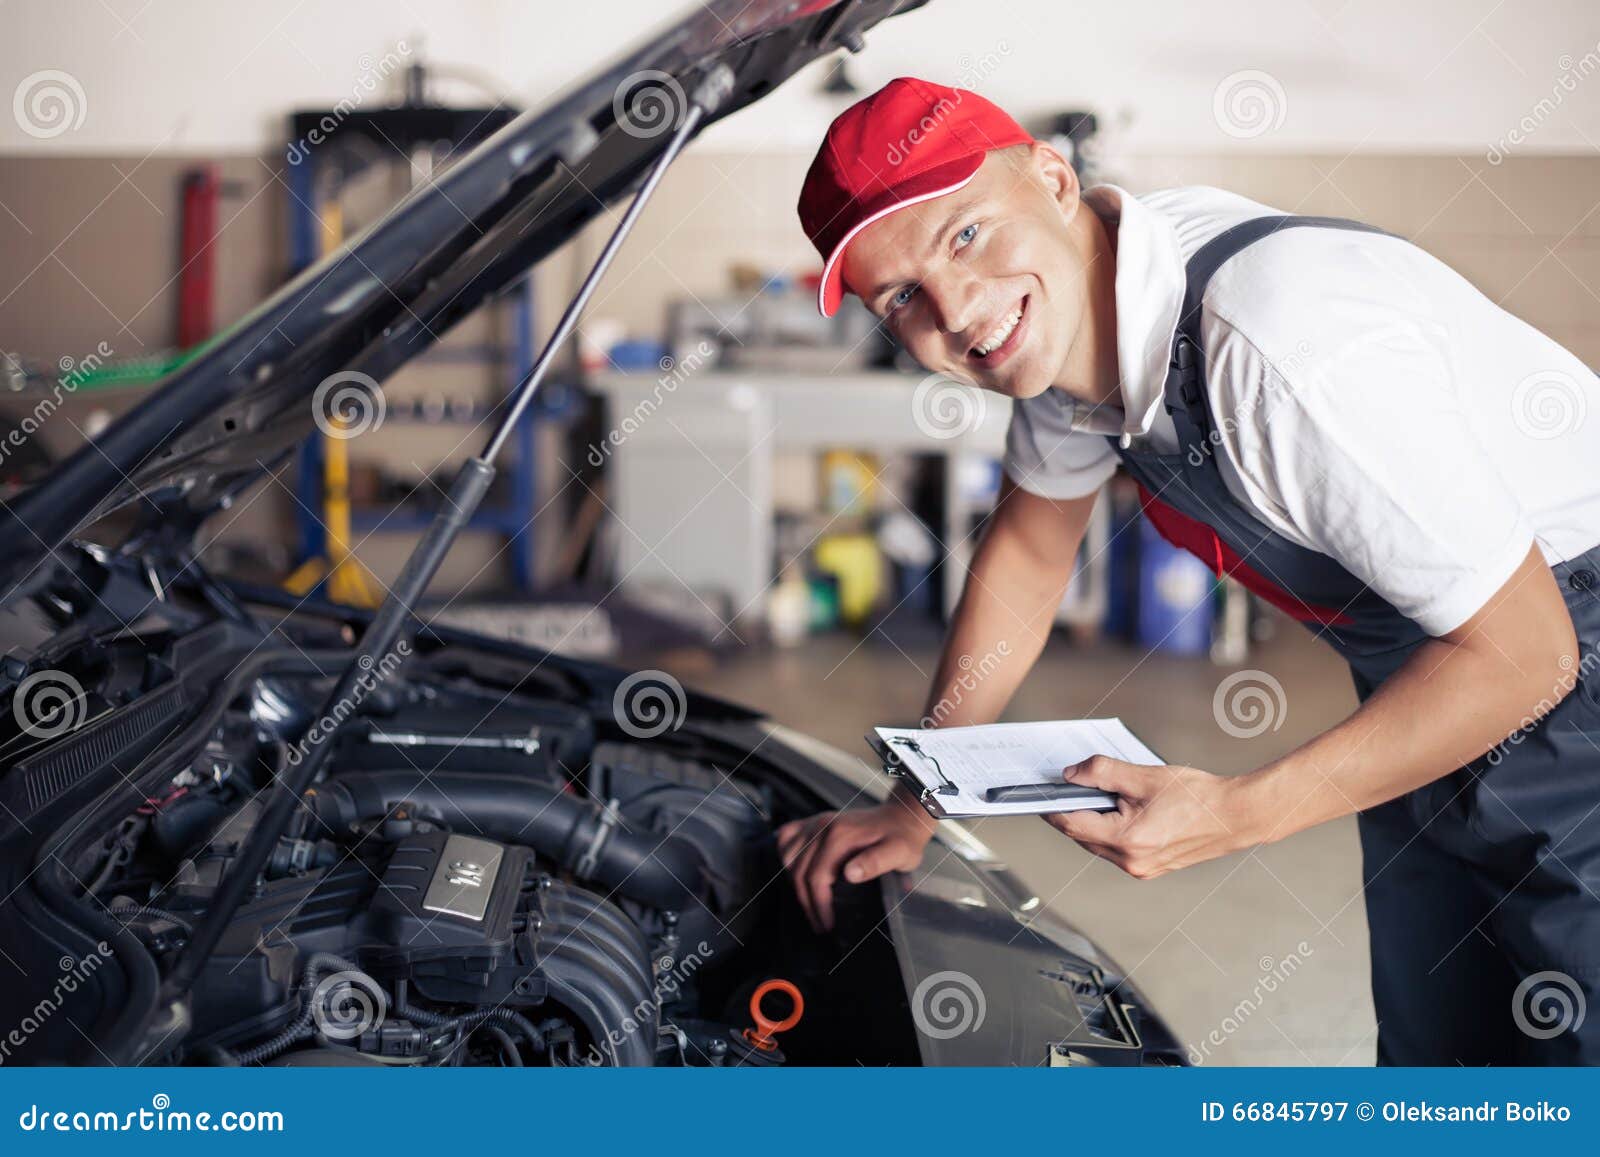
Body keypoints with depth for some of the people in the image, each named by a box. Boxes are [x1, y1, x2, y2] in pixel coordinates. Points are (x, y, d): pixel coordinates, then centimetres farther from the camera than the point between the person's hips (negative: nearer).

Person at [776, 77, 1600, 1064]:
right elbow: (1028, 551, 9)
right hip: (1426, 687, 7)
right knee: (1430, 1050, 16)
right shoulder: (1063, 309, -9)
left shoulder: (1280, 341, -35)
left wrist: (1237, 815, -28)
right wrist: (914, 810, 11)